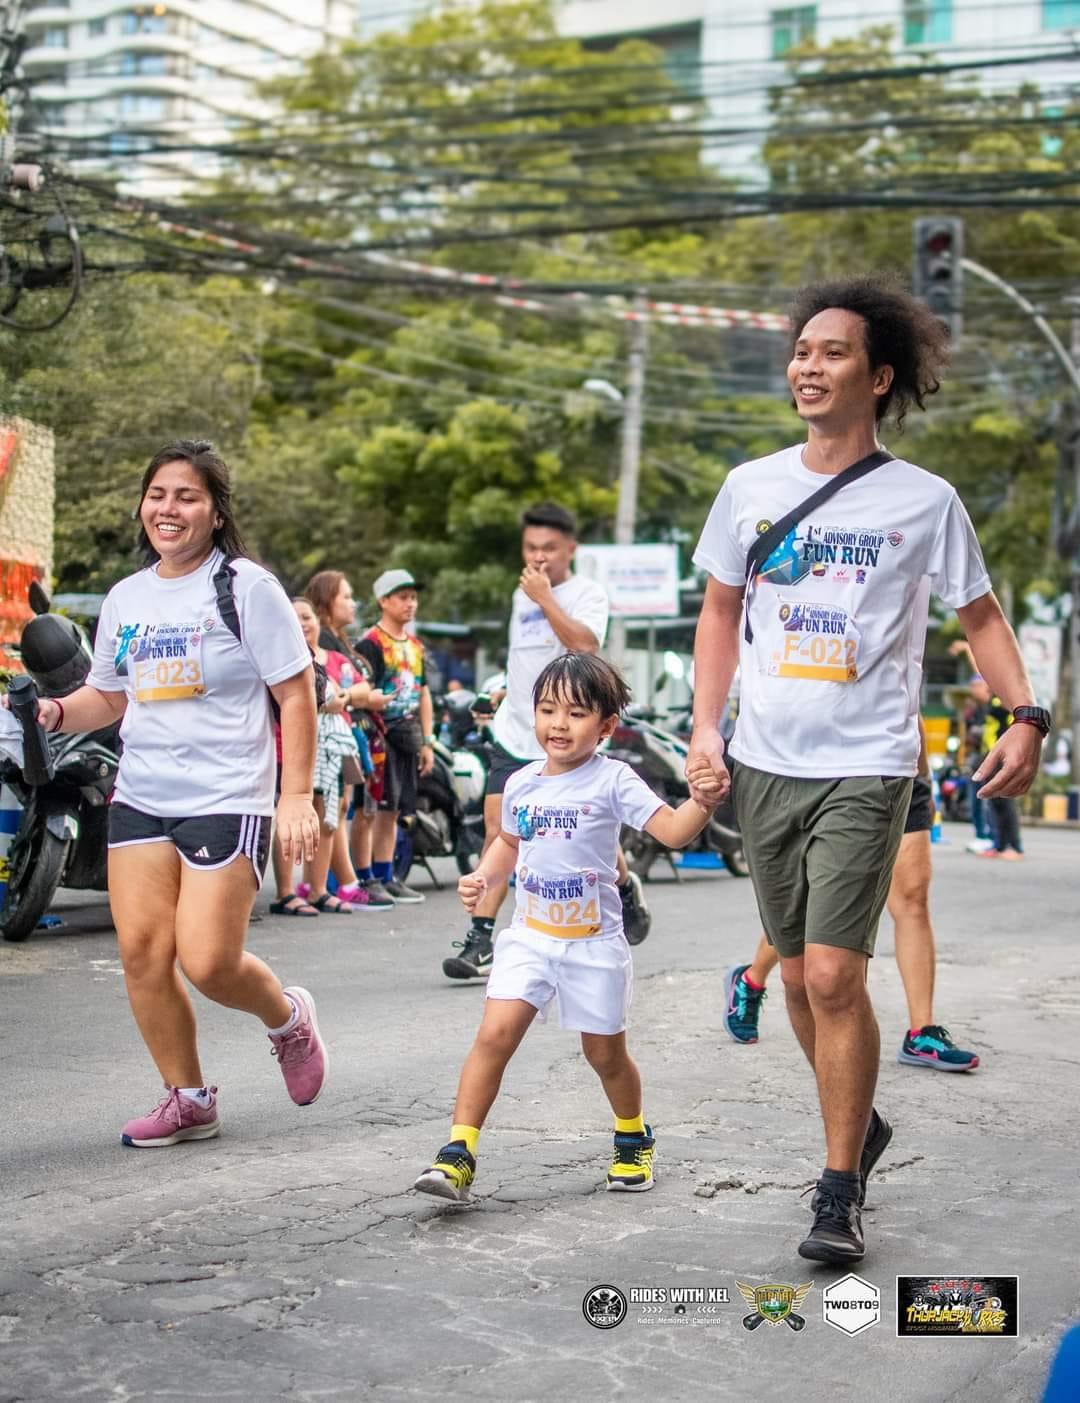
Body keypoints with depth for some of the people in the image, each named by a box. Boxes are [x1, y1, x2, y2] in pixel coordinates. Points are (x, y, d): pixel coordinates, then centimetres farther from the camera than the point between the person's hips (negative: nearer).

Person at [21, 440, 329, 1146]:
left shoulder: (246, 587, -5)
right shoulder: (126, 597, 11)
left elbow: (297, 693, -5)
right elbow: (108, 696, 21)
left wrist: (297, 795, -12)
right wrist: (54, 711, -1)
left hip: (227, 802, -5)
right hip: (140, 798, 6)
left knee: (208, 962, -11)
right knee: (142, 952, 0)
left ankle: (289, 1018, 22)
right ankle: (189, 1100, 17)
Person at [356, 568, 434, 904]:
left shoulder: (415, 645, 18)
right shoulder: (371, 643, -7)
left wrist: (427, 742, 17)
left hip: (408, 736, 8)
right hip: (381, 734, -8)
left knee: (394, 810, 10)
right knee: (380, 808, -10)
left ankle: (386, 878, 16)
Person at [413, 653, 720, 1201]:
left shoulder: (613, 780, -10)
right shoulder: (522, 784, 3)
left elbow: (673, 831, -18)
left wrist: (701, 803, -37)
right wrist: (483, 876, 4)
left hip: (593, 940, -3)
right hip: (530, 935, 3)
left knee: (605, 1053, 10)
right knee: (495, 1033, -13)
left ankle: (634, 1139, 38)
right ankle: (458, 1154, -10)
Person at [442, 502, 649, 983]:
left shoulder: (587, 593, -6)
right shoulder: (521, 595, 13)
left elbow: (585, 645, -26)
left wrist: (544, 597, -24)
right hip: (515, 735, 5)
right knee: (497, 831, -8)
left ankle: (626, 889, 40)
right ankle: (480, 940, -10)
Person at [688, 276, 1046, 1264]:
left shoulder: (924, 500, -3)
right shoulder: (751, 487, 5)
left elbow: (980, 615, 6)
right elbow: (721, 613, 14)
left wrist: (1027, 716, -9)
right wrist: (706, 724, 3)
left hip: (866, 771, -4)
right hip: (765, 765, 4)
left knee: (835, 976, -12)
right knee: (801, 976, 13)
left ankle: (840, 1193, 2)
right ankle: (859, 1123, 37)